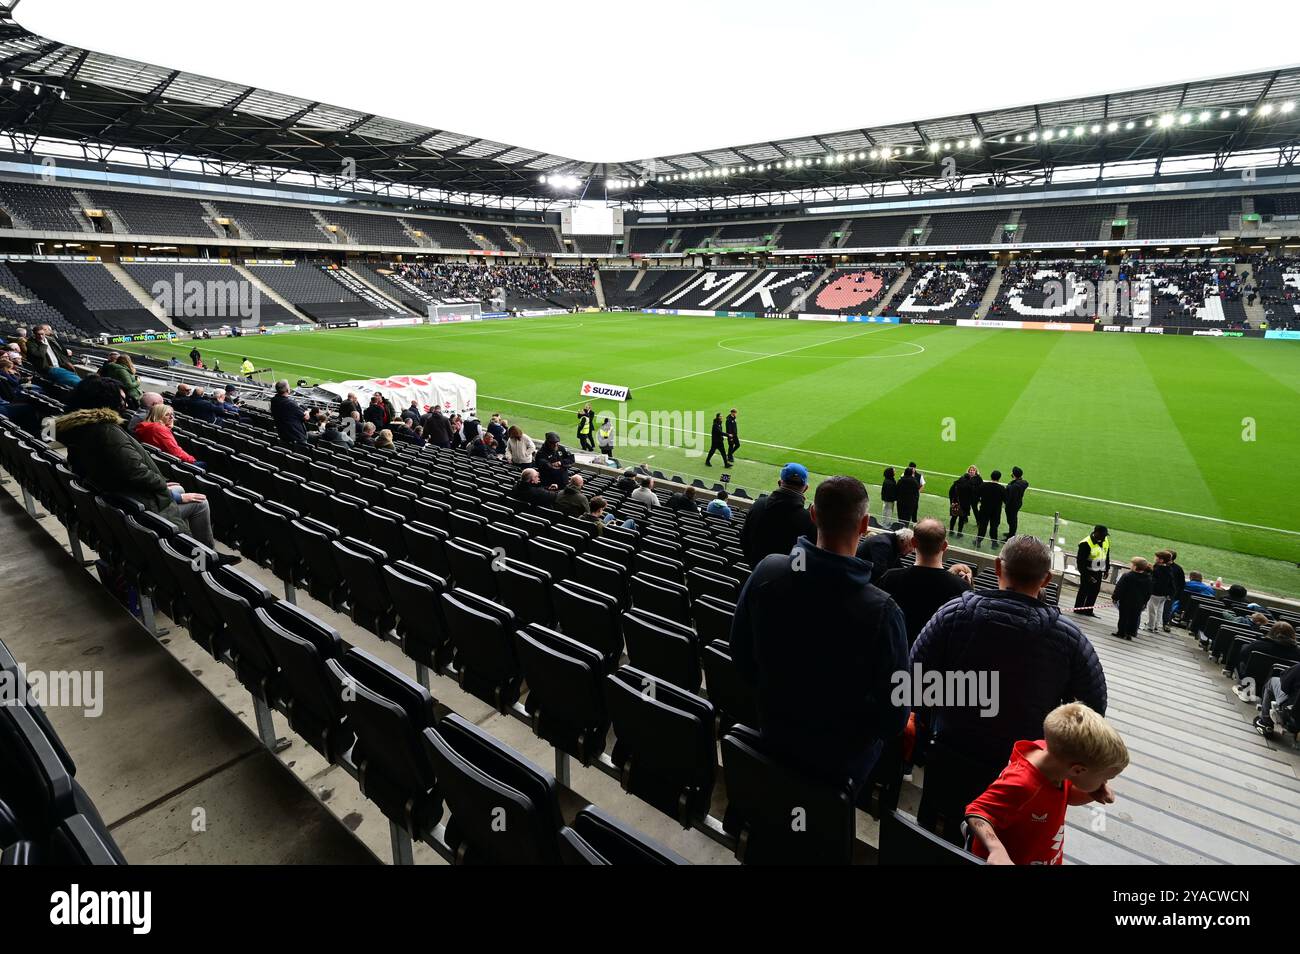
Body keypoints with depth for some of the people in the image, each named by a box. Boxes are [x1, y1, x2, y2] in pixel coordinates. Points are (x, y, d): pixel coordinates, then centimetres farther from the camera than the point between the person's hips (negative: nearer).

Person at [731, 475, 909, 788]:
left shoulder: (767, 571, -21)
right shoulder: (882, 611, -33)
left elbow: (741, 656, -7)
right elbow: (892, 721, -21)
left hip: (772, 734, 4)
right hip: (837, 760, -3)